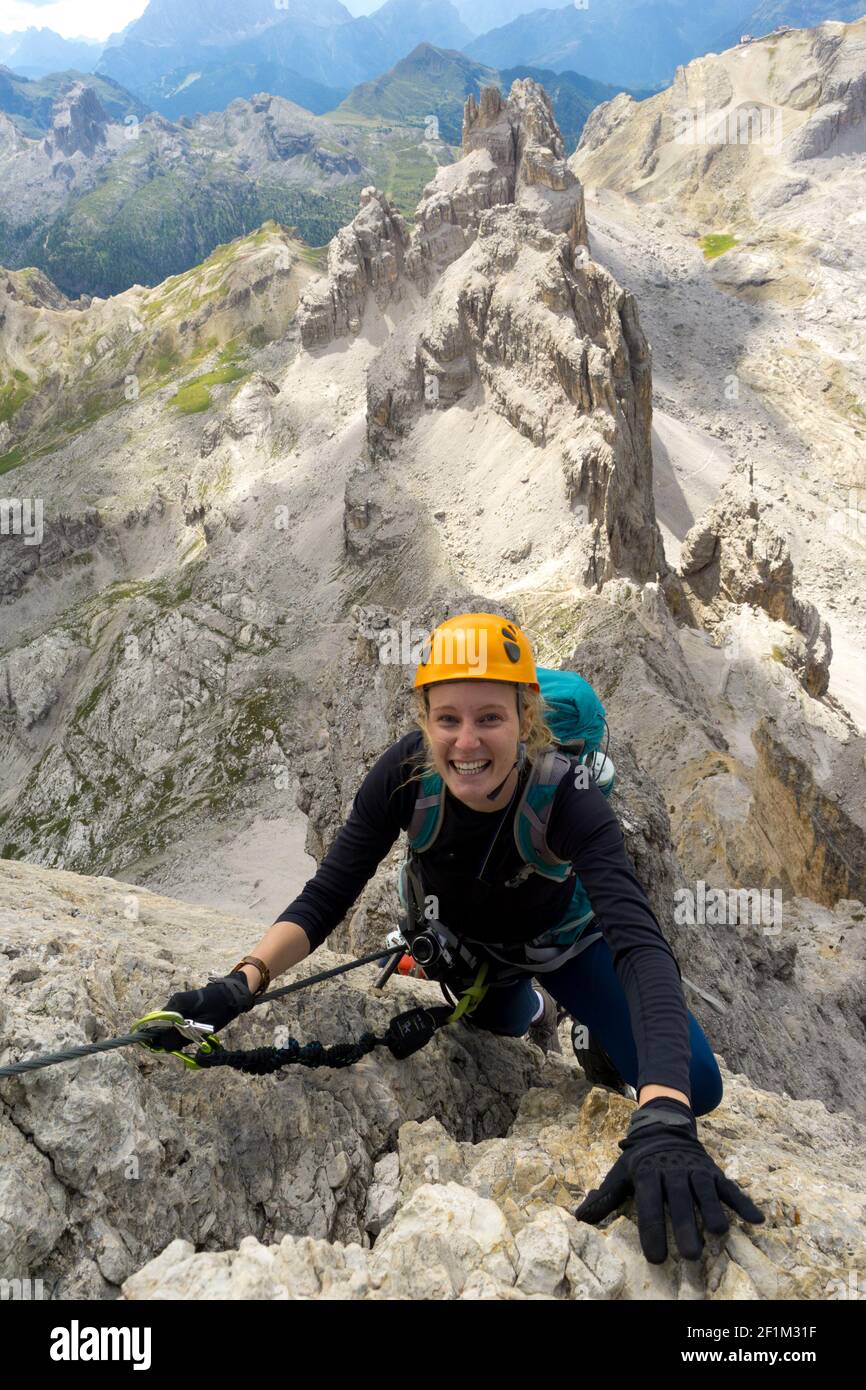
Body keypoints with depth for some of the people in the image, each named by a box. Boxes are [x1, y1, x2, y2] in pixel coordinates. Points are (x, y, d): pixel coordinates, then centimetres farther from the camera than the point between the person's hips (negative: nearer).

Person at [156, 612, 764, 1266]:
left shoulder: (567, 797, -41)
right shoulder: (408, 771, -34)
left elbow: (641, 944, -52)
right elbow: (325, 898, -29)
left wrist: (663, 1124, -68)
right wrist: (240, 985, -48)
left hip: (558, 938, -2)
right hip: (460, 939, 2)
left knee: (696, 1088, -11)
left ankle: (599, 1040, 22)